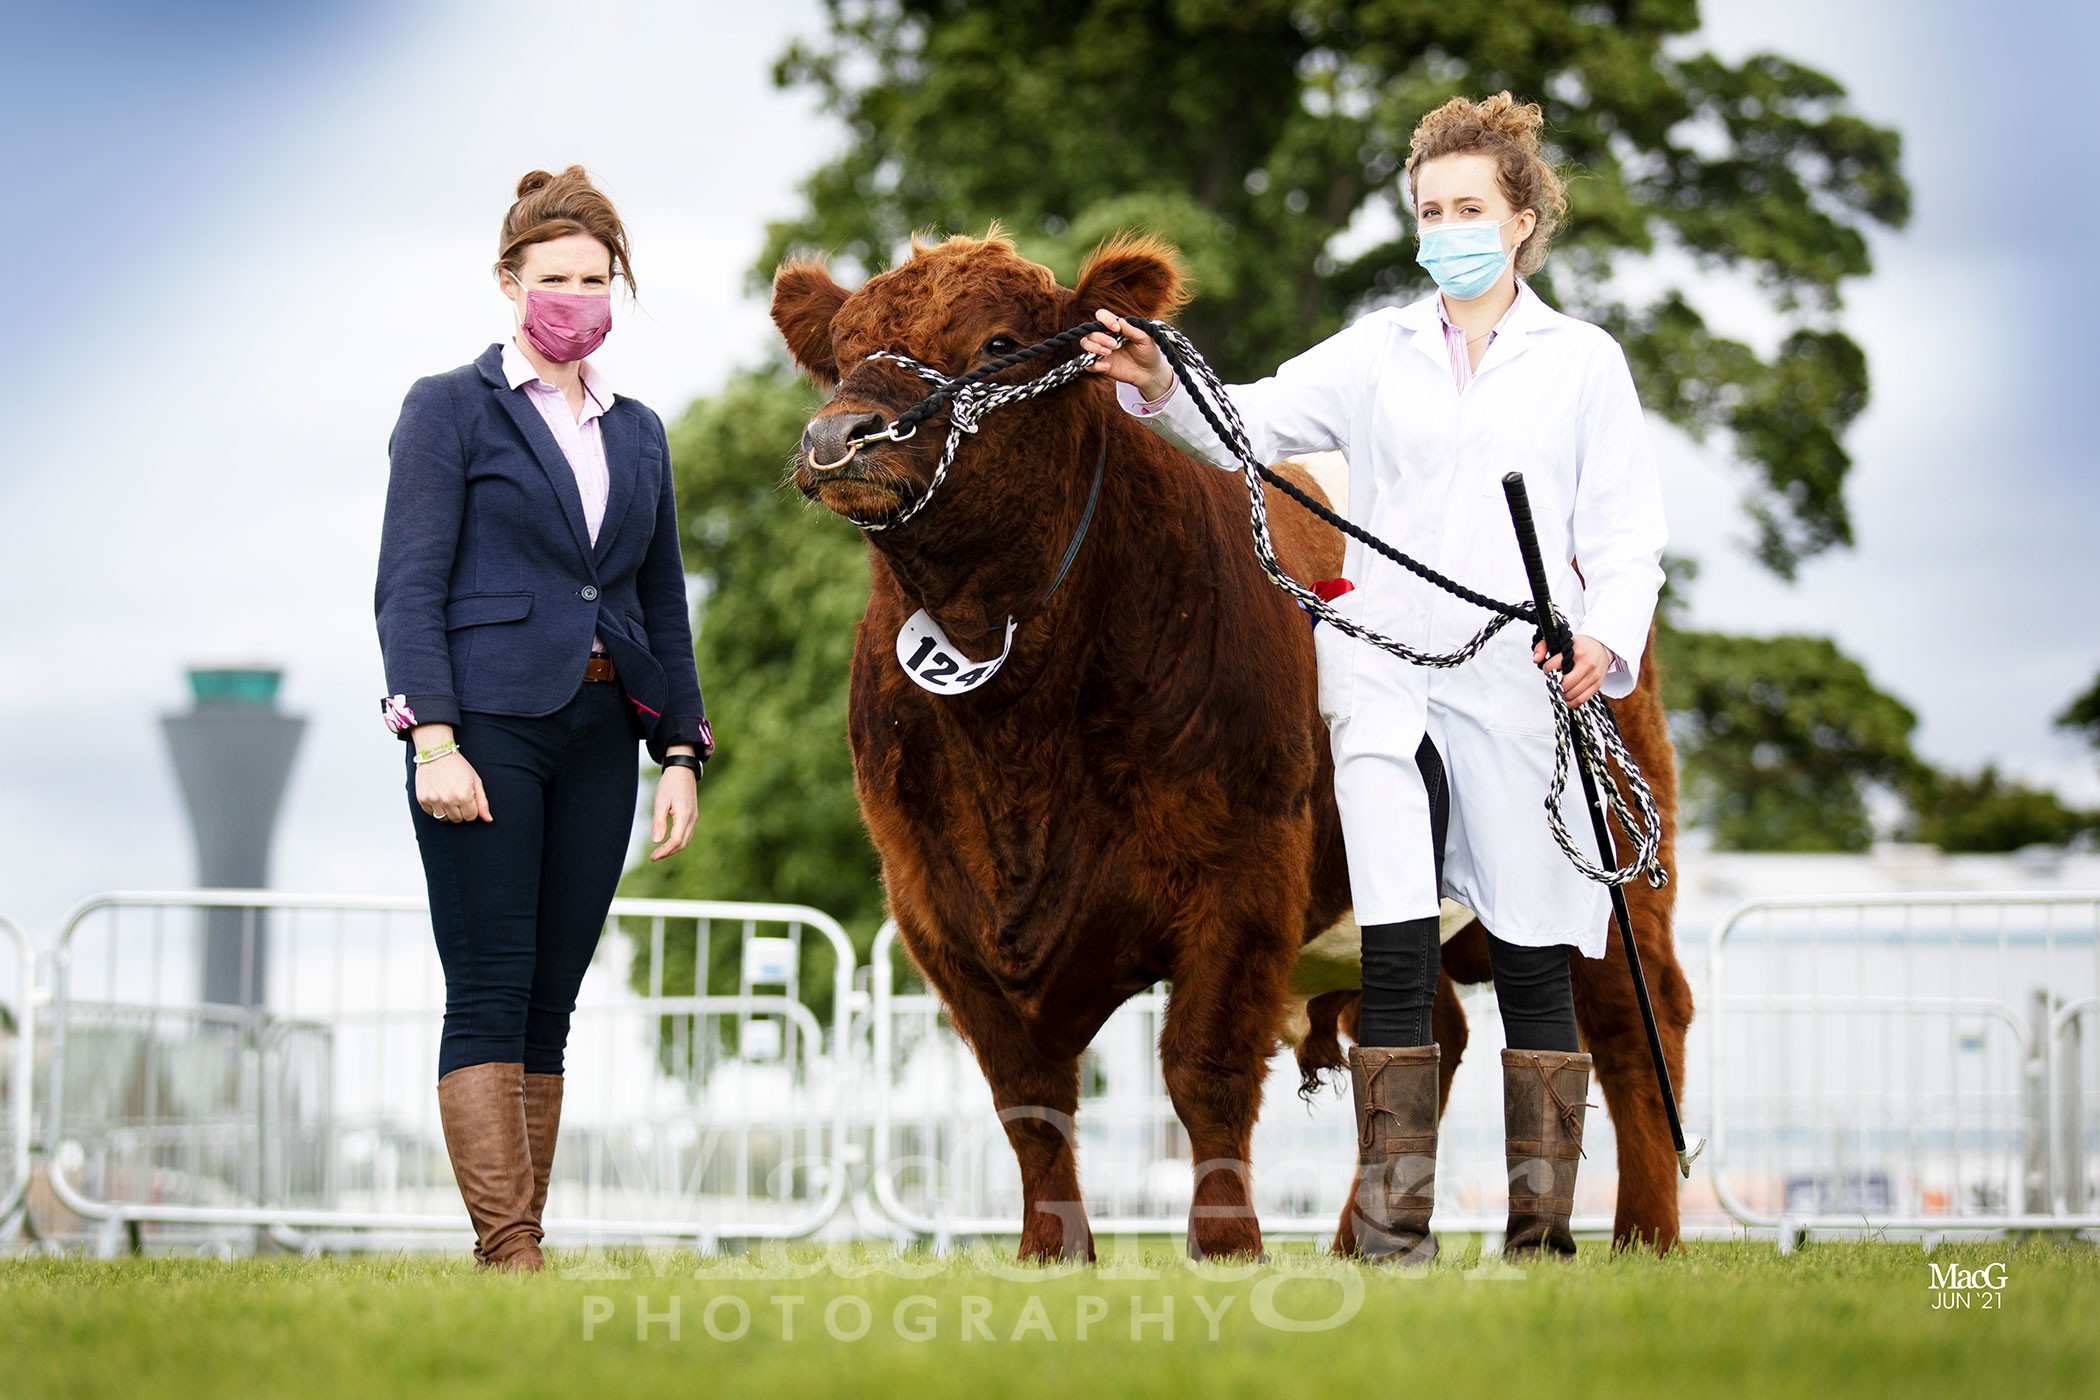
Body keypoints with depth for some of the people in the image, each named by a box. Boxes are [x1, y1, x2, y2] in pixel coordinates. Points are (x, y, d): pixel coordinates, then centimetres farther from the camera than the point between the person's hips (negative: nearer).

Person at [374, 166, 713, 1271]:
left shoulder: (637, 433, 17)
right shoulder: (450, 408, 2)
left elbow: (664, 605, 20)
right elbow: (408, 586, -4)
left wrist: (681, 752, 10)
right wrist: (434, 740, -14)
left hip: (599, 736, 5)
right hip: (486, 725, -5)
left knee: (551, 1004, 4)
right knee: (492, 994, -9)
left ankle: (522, 1247, 5)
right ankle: (506, 1253, -13)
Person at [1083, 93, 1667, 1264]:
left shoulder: (1584, 362, 10)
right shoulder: (1379, 352, 14)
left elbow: (1625, 536, 6)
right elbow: (1252, 426, 6)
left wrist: (1605, 645, -11)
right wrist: (1161, 385, -14)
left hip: (1522, 686, -1)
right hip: (1389, 681, 1)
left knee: (1535, 960, 1)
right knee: (1398, 954, -8)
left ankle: (1544, 1232, 8)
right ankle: (1394, 1231, -5)